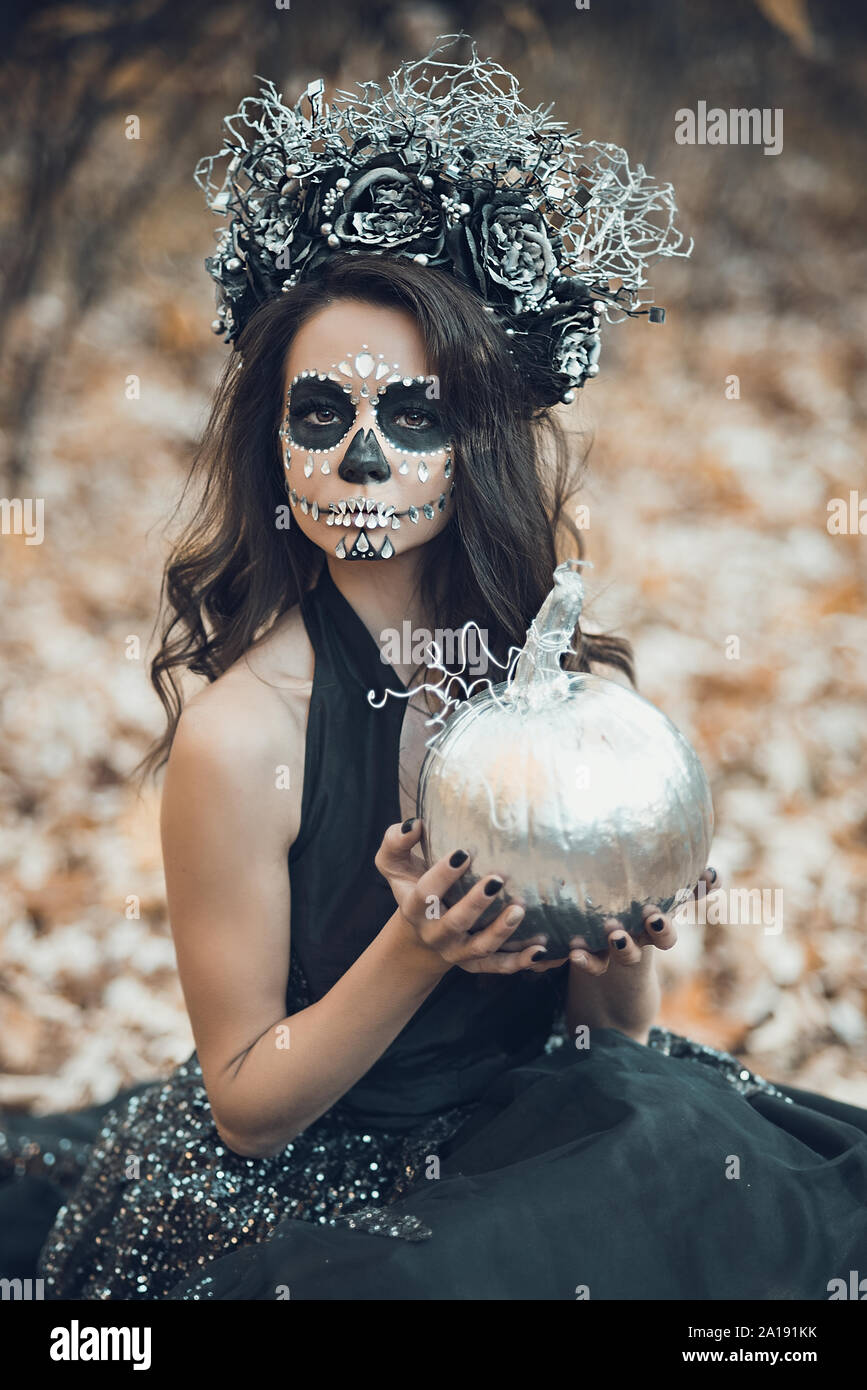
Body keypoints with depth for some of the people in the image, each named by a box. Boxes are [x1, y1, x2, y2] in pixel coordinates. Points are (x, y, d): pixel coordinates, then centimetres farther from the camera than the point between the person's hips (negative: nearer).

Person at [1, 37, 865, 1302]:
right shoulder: (240, 735, -18)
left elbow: (607, 1041, 4)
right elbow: (244, 1104, -10)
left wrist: (623, 950, -17)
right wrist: (416, 950, -24)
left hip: (523, 1141, 5)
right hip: (292, 1196, -5)